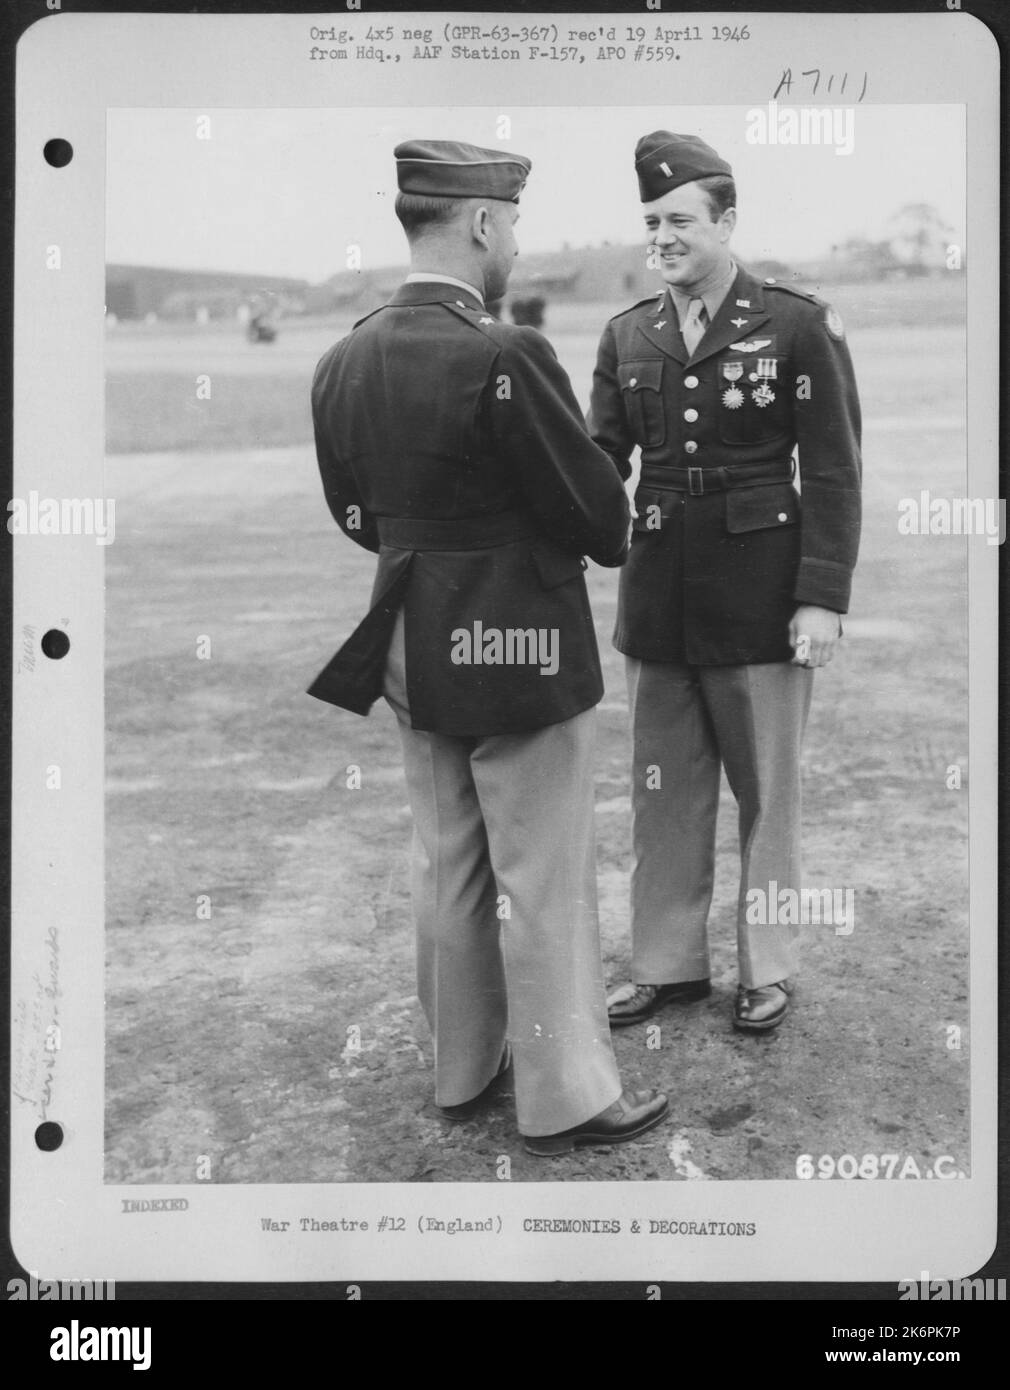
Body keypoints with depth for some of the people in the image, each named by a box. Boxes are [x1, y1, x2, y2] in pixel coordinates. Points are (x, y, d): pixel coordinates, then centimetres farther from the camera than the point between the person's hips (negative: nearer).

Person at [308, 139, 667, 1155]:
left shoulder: (341, 364, 1)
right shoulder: (502, 357, -22)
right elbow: (594, 507, -15)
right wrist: (609, 541, 7)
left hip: (411, 651, 7)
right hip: (519, 651, -7)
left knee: (446, 867, 18)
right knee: (542, 880, 4)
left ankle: (463, 1066, 32)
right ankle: (566, 1096, 16)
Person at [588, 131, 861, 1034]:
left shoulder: (799, 325, -4)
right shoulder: (627, 337, 8)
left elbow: (833, 473, -6)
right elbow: (600, 459, 5)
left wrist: (823, 598, -12)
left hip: (761, 593, -4)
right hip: (659, 594, 4)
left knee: (767, 791, 8)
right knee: (663, 791, 11)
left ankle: (767, 969, 23)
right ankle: (667, 964, 24)